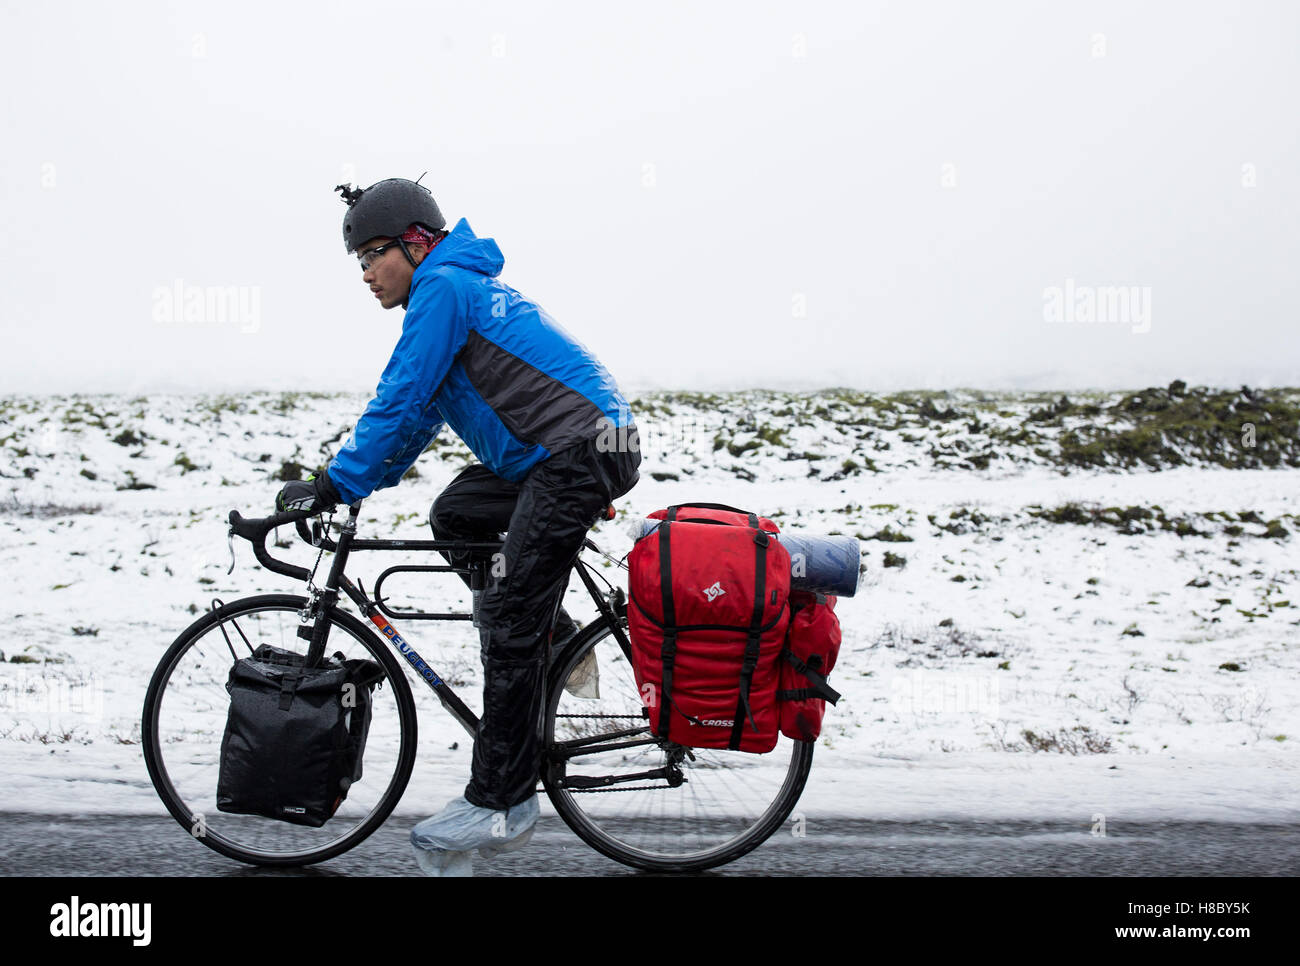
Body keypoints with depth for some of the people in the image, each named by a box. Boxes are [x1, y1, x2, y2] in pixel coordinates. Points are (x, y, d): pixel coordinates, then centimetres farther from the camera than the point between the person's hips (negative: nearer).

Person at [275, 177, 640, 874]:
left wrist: (335, 485, -10)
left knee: (507, 622, -11)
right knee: (453, 517, 18)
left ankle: (500, 804, -7)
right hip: (554, 452, 10)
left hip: (582, 451, -10)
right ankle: (559, 646, 19)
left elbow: (399, 402, -13)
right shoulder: (463, 285, 23)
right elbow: (420, 415, 25)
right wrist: (357, 481, 20)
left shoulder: (443, 287, -8)